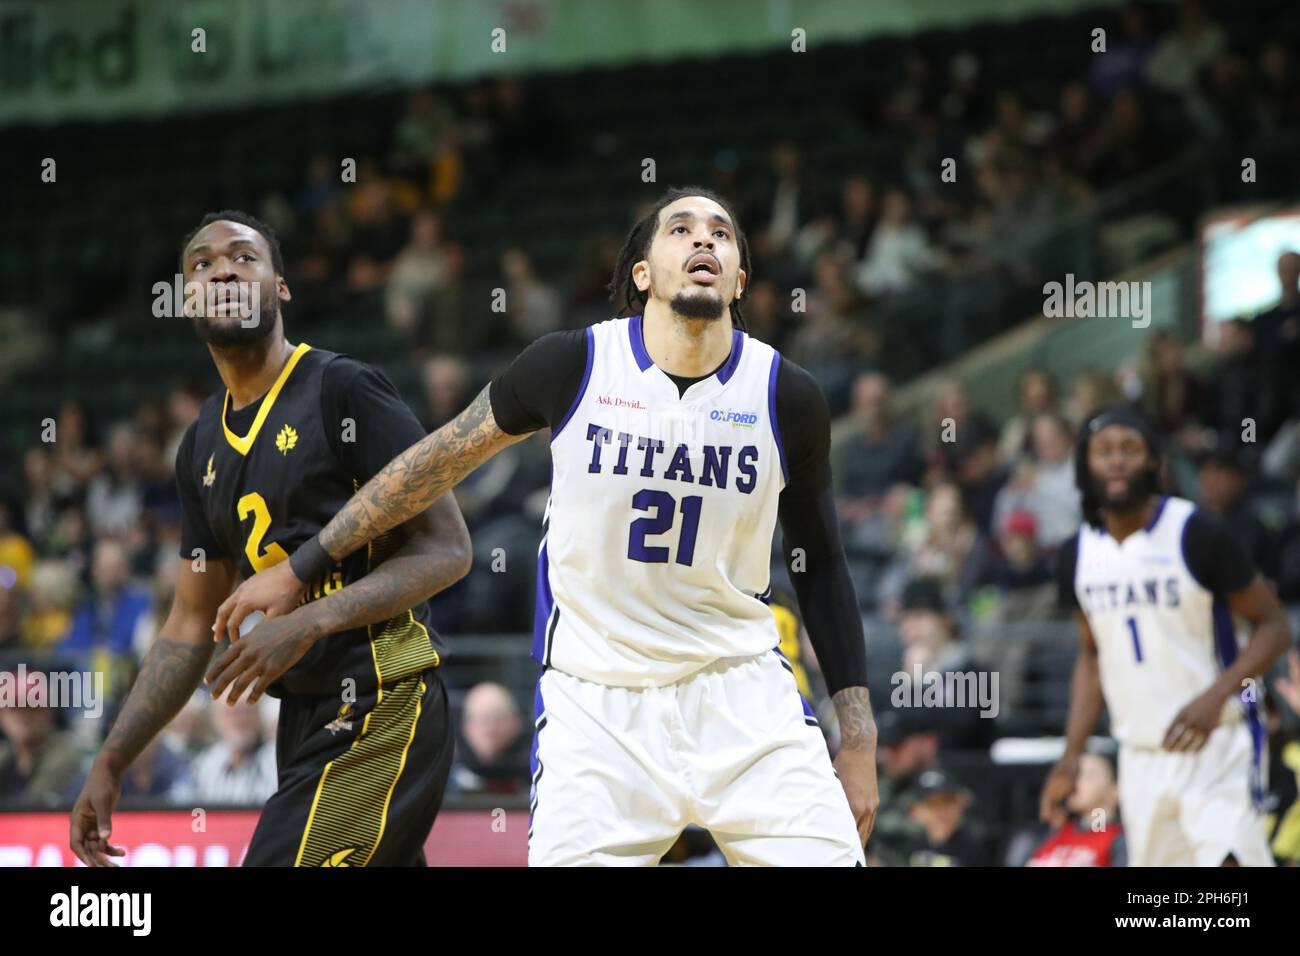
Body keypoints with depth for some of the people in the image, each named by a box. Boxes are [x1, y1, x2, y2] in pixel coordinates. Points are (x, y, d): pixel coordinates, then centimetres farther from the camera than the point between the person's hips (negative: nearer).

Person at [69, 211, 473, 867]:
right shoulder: (201, 448, 16)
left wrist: (311, 621, -23)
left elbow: (446, 548, -12)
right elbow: (191, 625, 20)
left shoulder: (343, 390, -8)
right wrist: (111, 762, 13)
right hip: (305, 721, 8)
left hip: (380, 709, -8)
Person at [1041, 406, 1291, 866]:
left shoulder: (1198, 535, -11)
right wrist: (1072, 754, 10)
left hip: (1216, 746, -5)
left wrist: (1215, 698, -21)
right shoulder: (1078, 554, 6)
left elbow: (1274, 626, -6)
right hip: (1141, 756, 5)